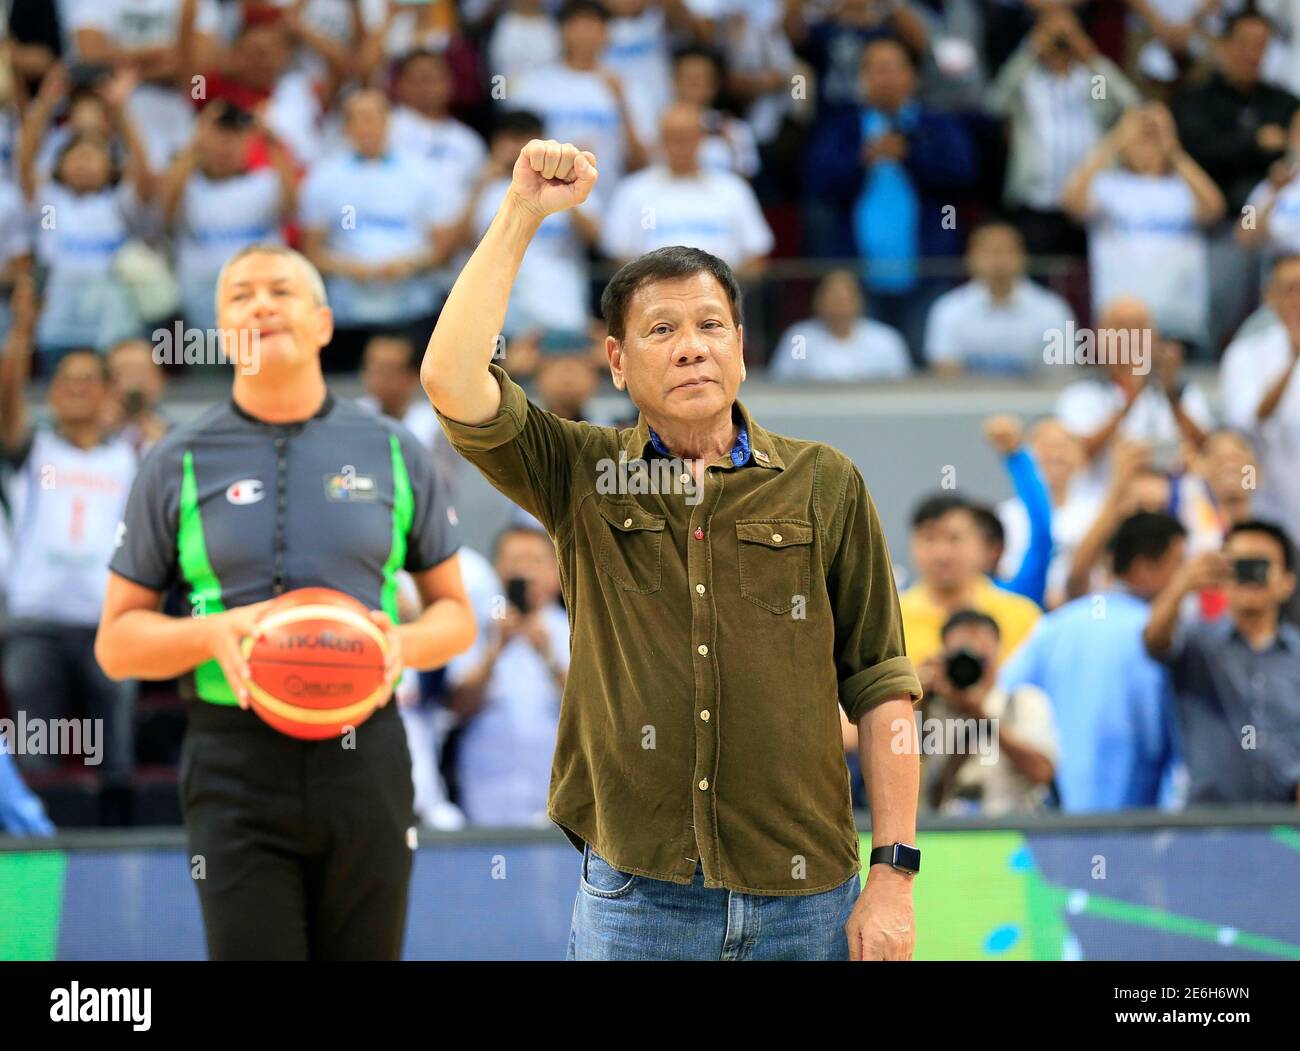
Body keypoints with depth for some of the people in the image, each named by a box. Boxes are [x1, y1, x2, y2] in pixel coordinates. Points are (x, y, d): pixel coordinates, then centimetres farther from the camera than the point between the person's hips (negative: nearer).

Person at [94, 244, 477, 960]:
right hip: (237, 761, -1)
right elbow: (117, 642, 7)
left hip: (364, 758, 1)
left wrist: (404, 643, -8)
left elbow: (454, 613, 15)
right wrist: (212, 633, -13)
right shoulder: (177, 464, 6)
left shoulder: (392, 452, 10)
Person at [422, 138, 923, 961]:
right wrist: (523, 214, -10)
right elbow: (452, 379, -10)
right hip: (635, 892, 0)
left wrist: (894, 872, -2)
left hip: (805, 898, 0)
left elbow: (880, 684, 4)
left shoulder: (824, 484, 4)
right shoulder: (580, 477, 5)